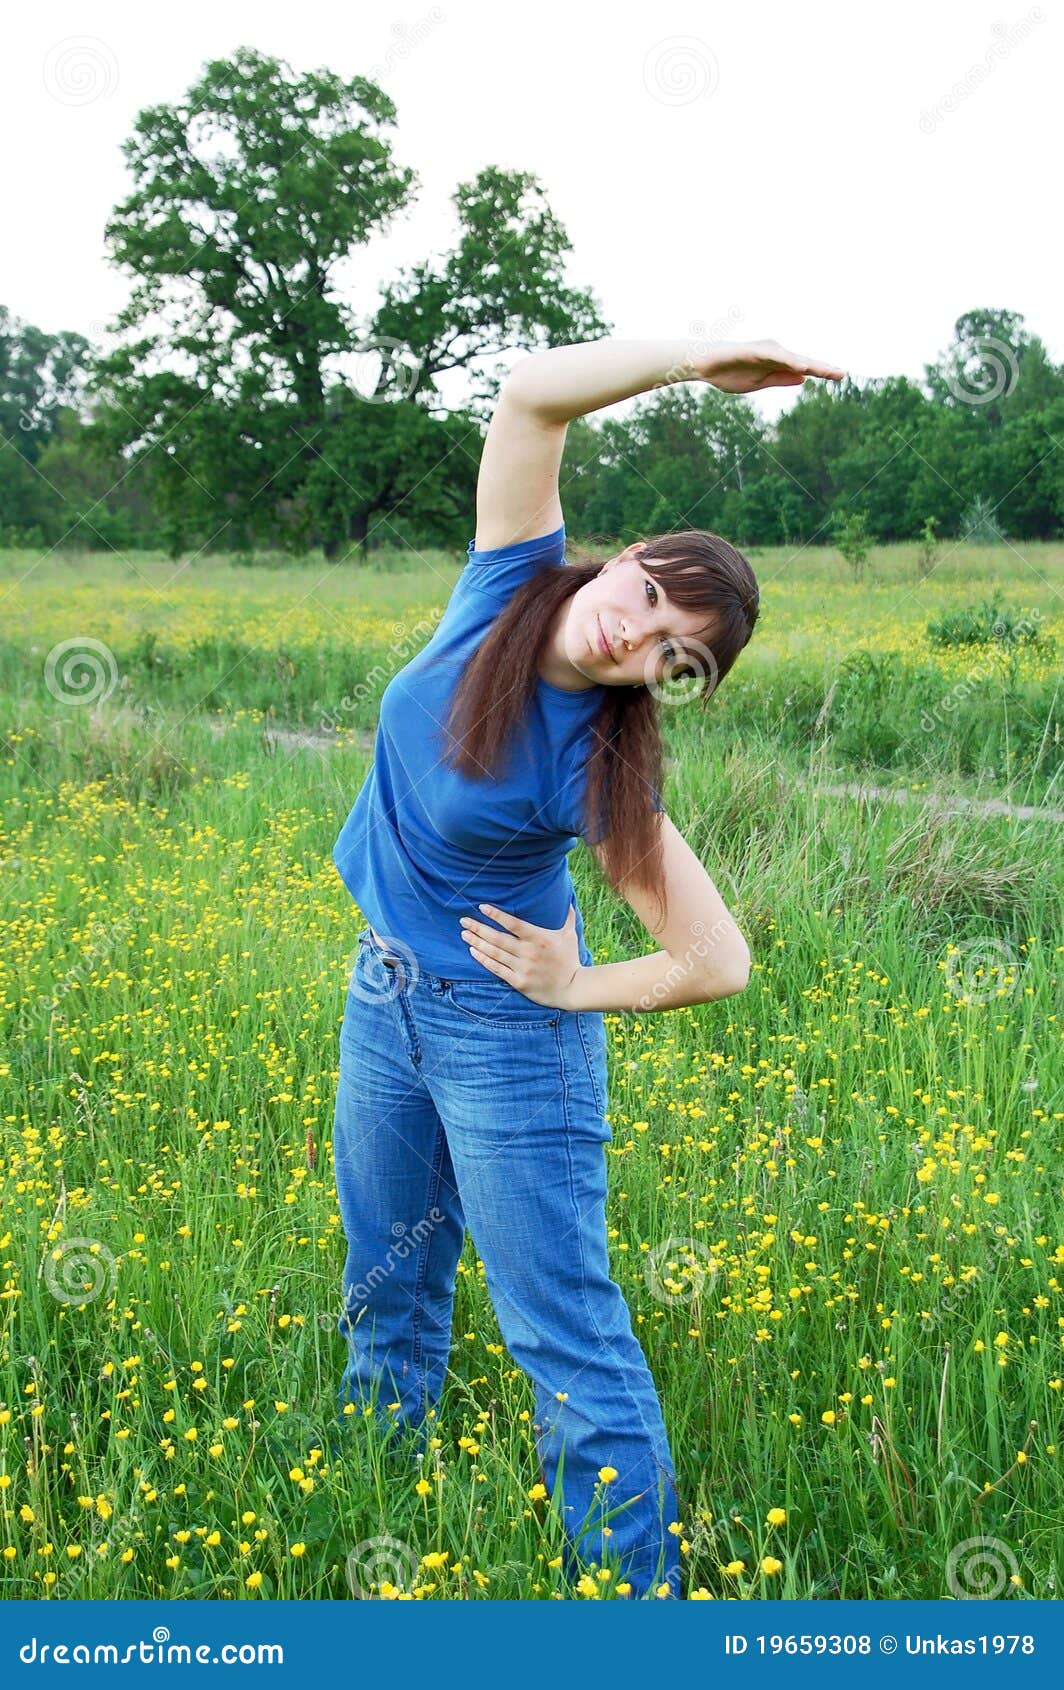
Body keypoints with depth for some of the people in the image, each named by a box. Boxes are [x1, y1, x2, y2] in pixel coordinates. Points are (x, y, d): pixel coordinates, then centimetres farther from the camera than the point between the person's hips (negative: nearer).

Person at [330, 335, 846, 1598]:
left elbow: (719, 965, -23)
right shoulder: (510, 581, -12)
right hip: (385, 996, 7)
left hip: (508, 1036, -6)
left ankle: (639, 1589, 15)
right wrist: (695, 354, -31)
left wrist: (574, 991, -12)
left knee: (566, 1338, 0)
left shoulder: (600, 769, -24)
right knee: (387, 1292, 22)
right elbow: (530, 395, -23)